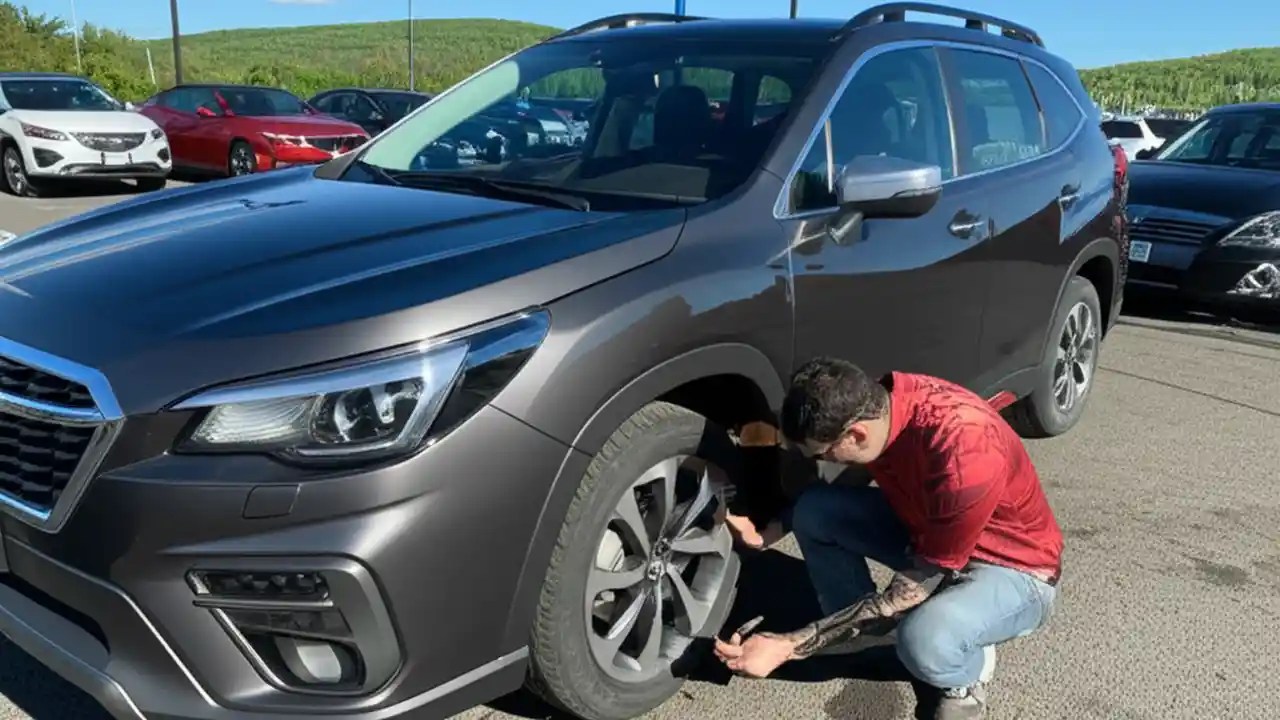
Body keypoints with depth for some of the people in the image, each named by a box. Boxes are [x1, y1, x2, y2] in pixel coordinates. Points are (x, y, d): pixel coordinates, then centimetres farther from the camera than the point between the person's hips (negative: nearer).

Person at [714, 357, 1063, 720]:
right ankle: (857, 626, 8)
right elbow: (848, 481, 6)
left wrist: (789, 646, -30)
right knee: (813, 510, -12)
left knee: (925, 642, -36)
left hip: (1014, 570, -6)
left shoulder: (964, 457, -39)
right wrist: (770, 530, -9)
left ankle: (970, 669, 0)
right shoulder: (876, 403, -17)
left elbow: (910, 594, -30)